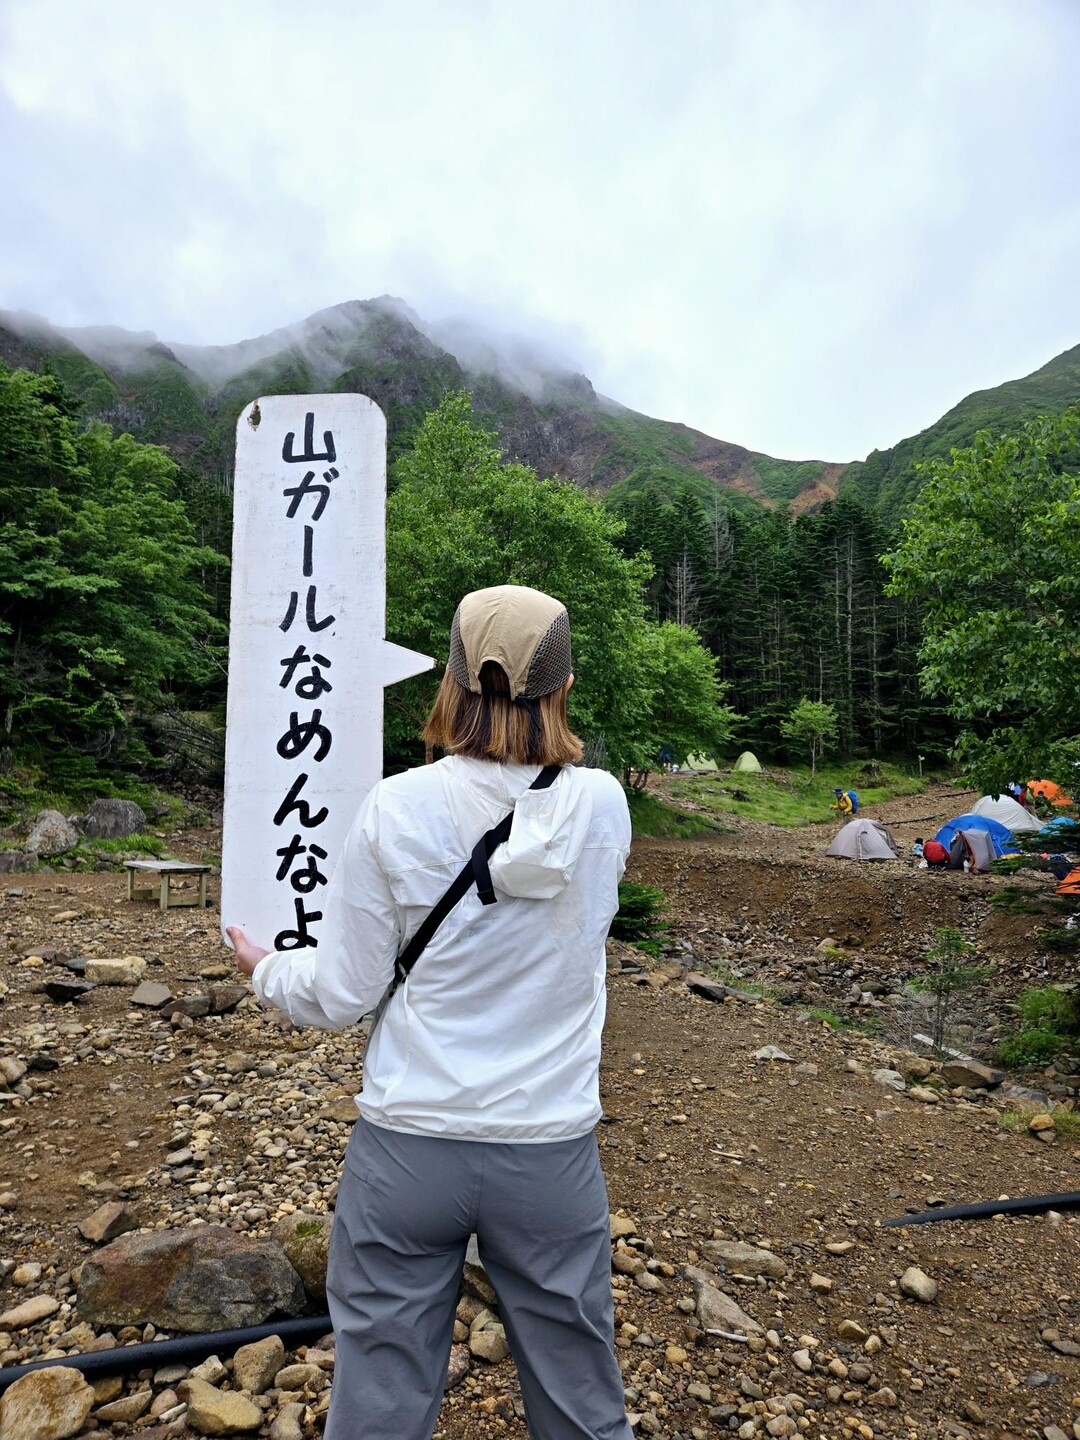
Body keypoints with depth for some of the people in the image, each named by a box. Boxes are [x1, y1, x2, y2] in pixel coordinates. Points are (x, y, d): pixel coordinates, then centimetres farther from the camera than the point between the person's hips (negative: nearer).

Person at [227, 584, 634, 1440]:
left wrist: (266, 972, 14)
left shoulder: (397, 808, -14)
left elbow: (342, 997, -6)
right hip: (551, 1153, 2)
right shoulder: (603, 806, -10)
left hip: (409, 1146, -1)